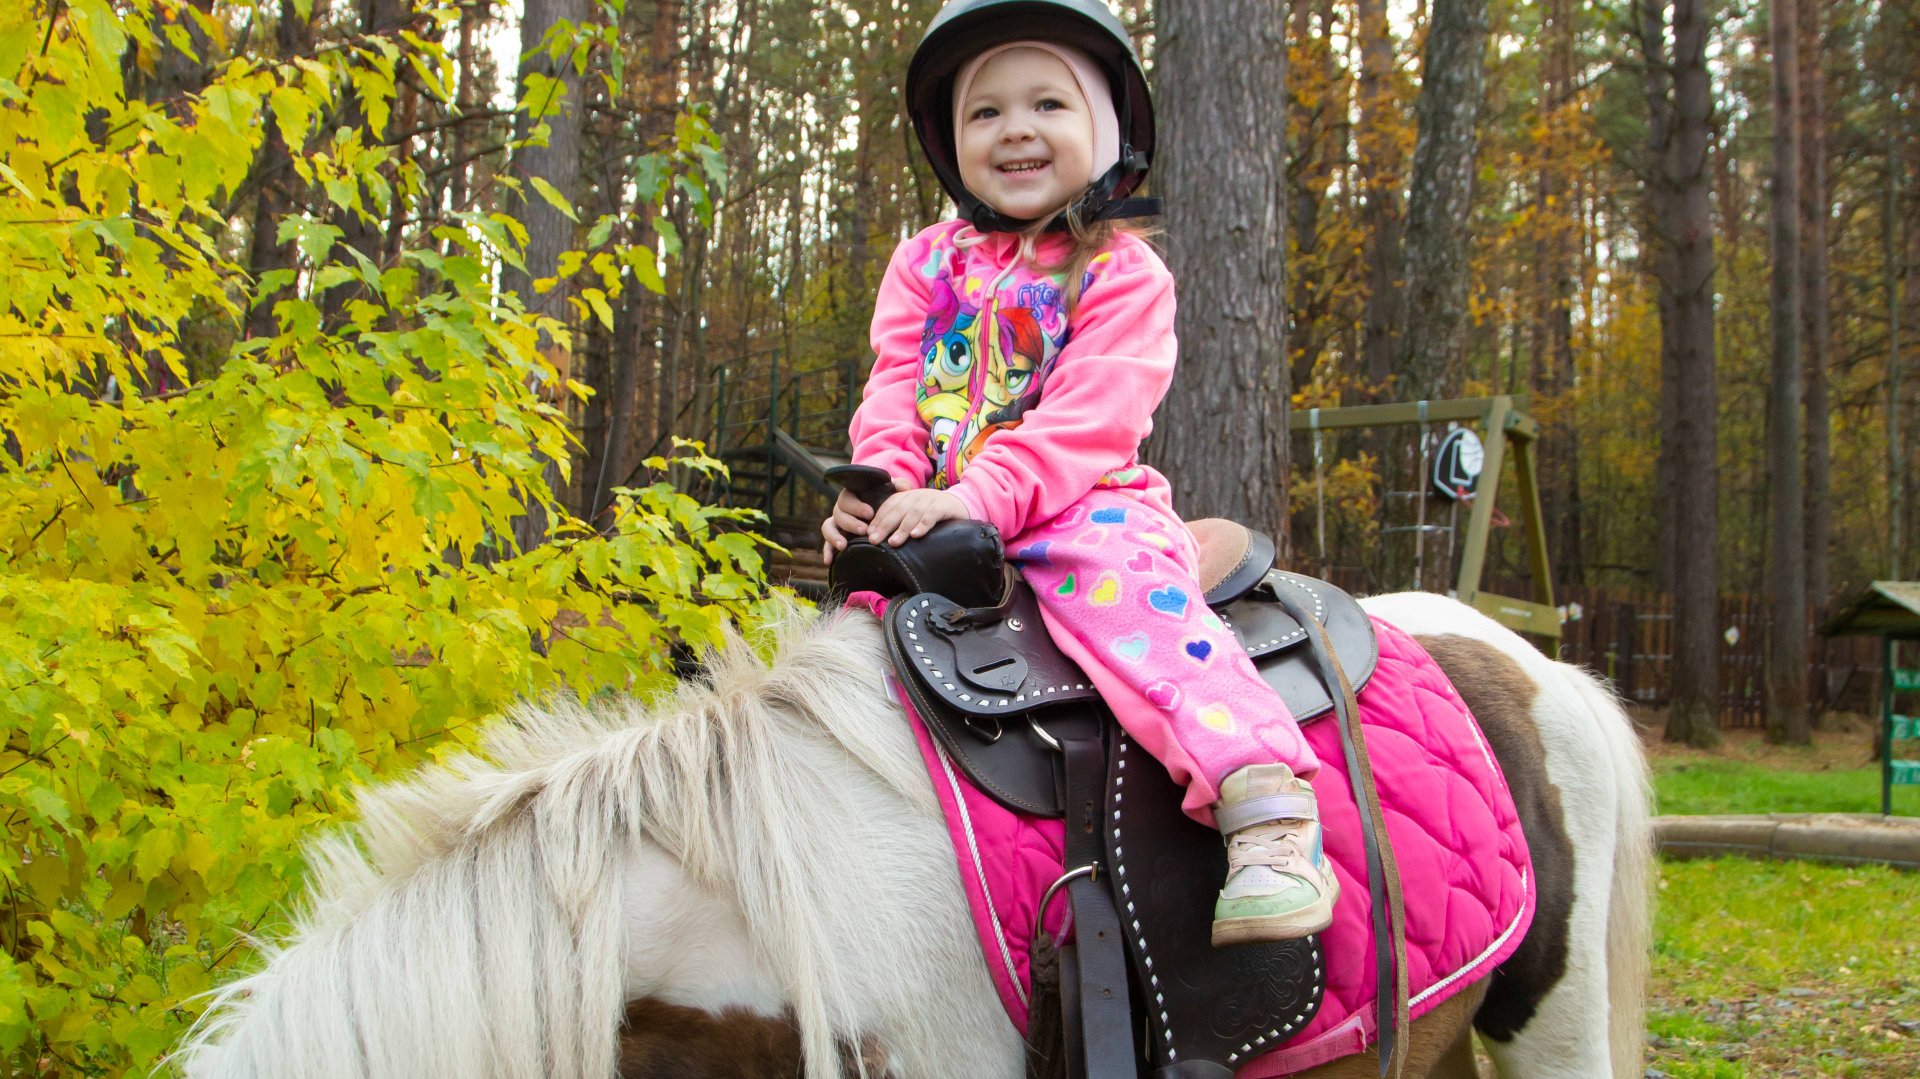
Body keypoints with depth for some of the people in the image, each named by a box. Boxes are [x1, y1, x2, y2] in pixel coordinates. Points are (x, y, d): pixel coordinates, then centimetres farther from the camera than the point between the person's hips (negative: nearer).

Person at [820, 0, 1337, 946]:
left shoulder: (1122, 272, -1)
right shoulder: (928, 264, 16)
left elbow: (1092, 415, -13)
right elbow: (895, 390, 10)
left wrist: (982, 496, -26)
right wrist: (883, 481, -12)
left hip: (1077, 506, -7)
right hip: (942, 510, 7)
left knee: (1120, 581, -33)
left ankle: (1270, 816, -44)